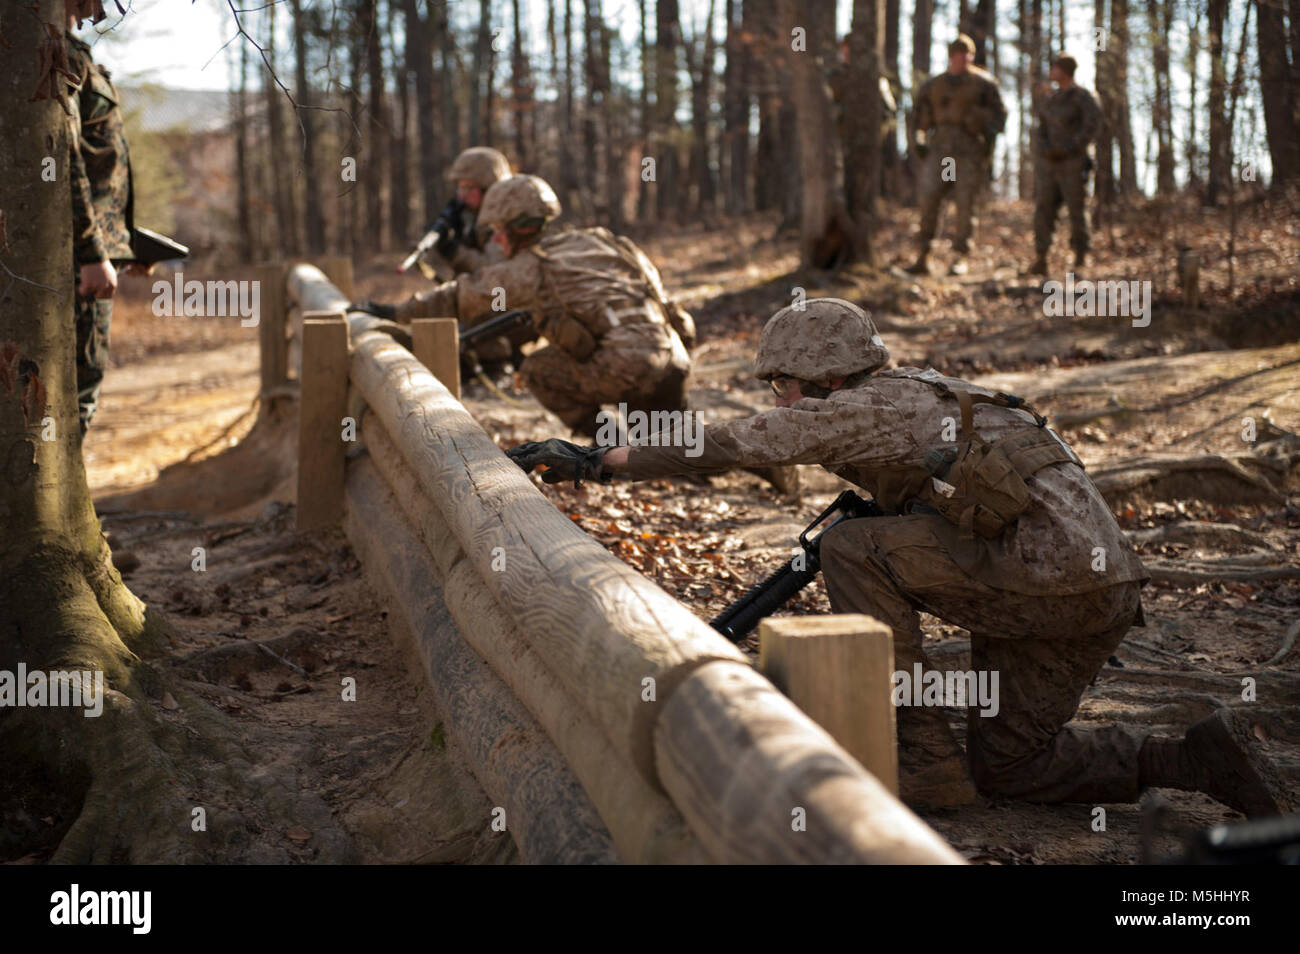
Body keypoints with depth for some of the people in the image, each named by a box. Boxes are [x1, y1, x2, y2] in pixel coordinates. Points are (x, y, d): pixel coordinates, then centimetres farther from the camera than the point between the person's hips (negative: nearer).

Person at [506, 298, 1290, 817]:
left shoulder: (862, 405, -6)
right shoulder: (915, 401, 23)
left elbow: (726, 446, -10)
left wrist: (595, 460, -6)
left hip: (1053, 574, -10)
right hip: (1104, 589, 10)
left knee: (853, 551, -8)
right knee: (1005, 767, 17)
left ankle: (920, 761, -3)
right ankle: (1194, 761, 9)